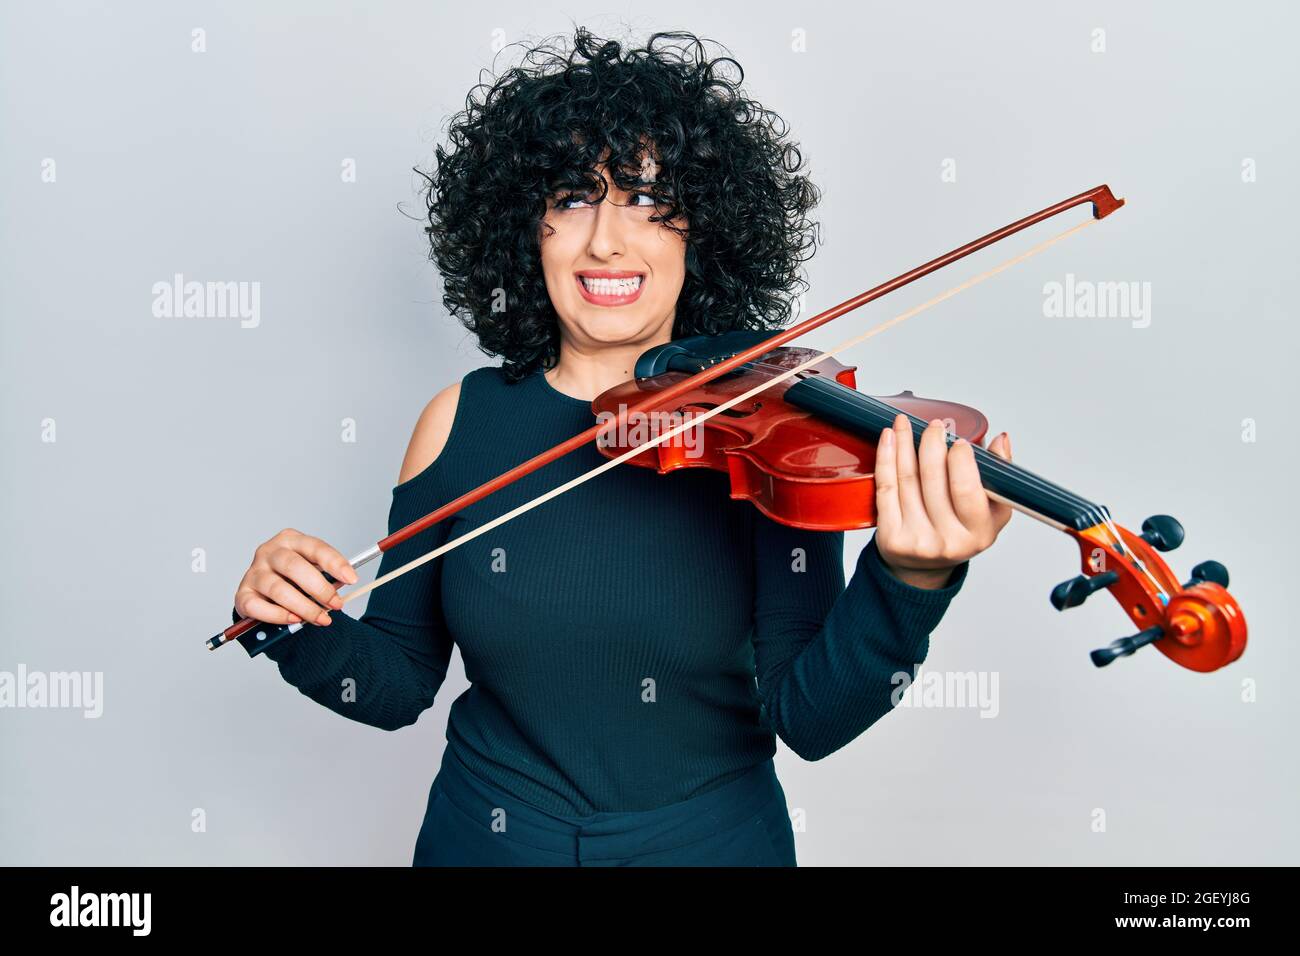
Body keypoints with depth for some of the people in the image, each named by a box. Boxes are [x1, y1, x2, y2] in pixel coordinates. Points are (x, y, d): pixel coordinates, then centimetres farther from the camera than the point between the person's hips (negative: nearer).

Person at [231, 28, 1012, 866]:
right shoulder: (463, 419, -8)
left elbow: (807, 718, -18)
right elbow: (398, 685, -2)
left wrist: (910, 584, -35)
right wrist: (303, 633, -21)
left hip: (711, 839, -1)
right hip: (484, 837, 2)